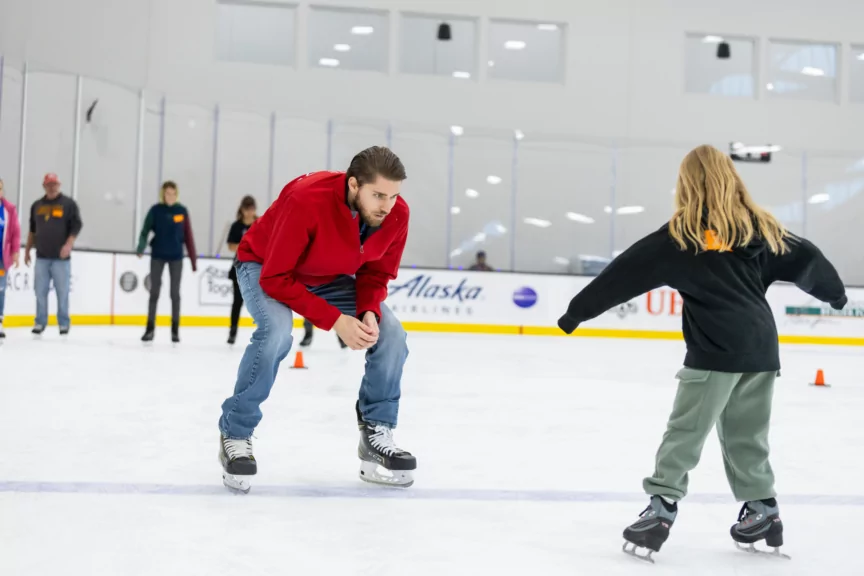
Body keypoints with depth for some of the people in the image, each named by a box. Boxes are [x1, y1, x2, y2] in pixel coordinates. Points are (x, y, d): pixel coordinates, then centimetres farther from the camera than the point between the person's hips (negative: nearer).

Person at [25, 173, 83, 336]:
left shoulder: (69, 204, 0)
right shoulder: (37, 206, 13)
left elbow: (76, 226, -6)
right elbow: (32, 230, 21)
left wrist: (68, 245, -18)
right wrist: (27, 250, 19)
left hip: (61, 257, -3)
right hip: (42, 257, 4)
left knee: (62, 292, -1)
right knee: (41, 291, 3)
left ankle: (64, 323, 8)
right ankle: (40, 322, 11)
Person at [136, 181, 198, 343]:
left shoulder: (182, 211, -1)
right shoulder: (155, 210, -4)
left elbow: (188, 236, 1)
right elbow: (145, 230, -9)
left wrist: (193, 259, 0)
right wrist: (141, 247, -29)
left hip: (176, 256, 0)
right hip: (157, 255, 0)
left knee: (175, 293, 6)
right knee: (154, 291, 4)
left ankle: (175, 329, 14)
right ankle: (150, 328, 10)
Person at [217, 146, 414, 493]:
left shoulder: (396, 215, -23)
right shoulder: (306, 201, -39)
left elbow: (376, 274, -6)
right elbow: (276, 277, -33)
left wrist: (369, 312, -27)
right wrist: (334, 320, -36)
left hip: (331, 277, 5)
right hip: (266, 269, -5)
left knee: (391, 334, -12)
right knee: (276, 332, -34)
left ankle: (377, 433, 5)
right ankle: (235, 434, -13)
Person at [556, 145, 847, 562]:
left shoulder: (681, 232, -4)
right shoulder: (759, 226, 10)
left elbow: (627, 273, -6)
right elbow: (804, 257, 20)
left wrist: (579, 309, -4)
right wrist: (834, 292, 39)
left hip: (715, 350, -5)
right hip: (761, 348, 6)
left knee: (685, 432, -2)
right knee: (747, 436, 17)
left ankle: (661, 509, -8)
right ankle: (762, 512, 23)